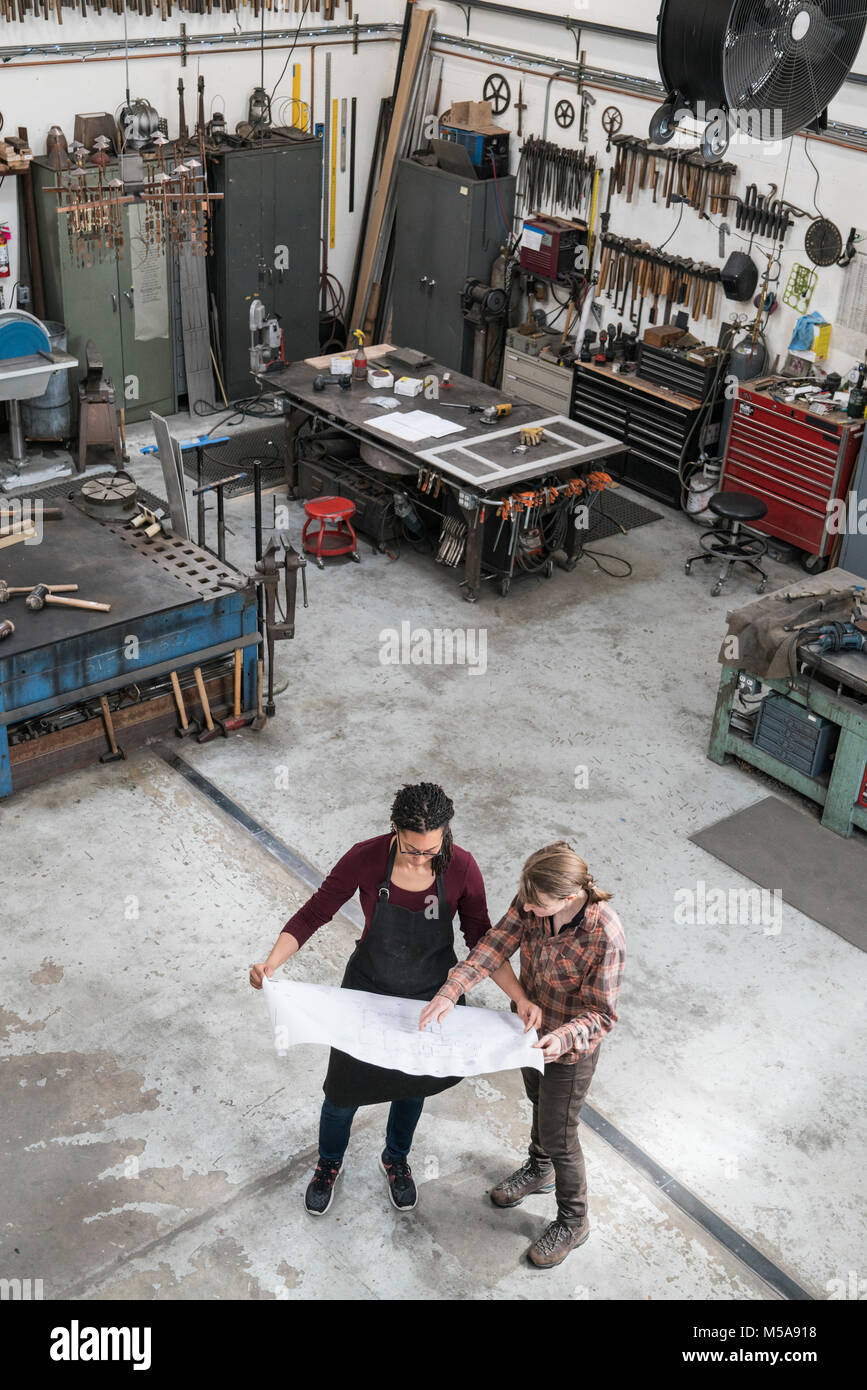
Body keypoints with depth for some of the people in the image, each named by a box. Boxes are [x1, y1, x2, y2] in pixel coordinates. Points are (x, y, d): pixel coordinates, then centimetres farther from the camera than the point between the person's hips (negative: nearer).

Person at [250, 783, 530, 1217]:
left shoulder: (461, 867, -25)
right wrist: (270, 963, -33)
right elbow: (313, 914, -18)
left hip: (430, 997, 1)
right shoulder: (365, 858, -28)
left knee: (412, 1084, 24)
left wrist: (522, 999, -22)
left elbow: (482, 940, -13)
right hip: (368, 990, -1)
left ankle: (396, 1159, 56)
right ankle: (328, 1164, 47)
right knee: (344, 1089, 14)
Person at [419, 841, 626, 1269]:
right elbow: (497, 944, -20)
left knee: (558, 1133, 13)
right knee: (538, 1101, 31)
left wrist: (564, 1038, -45)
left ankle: (572, 1222, 41)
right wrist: (450, 991, -29)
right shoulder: (532, 899, -23)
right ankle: (539, 1170, 62)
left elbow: (602, 1014, -28)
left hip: (569, 1047, -6)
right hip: (531, 1025, 6)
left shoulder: (604, 937, -38)